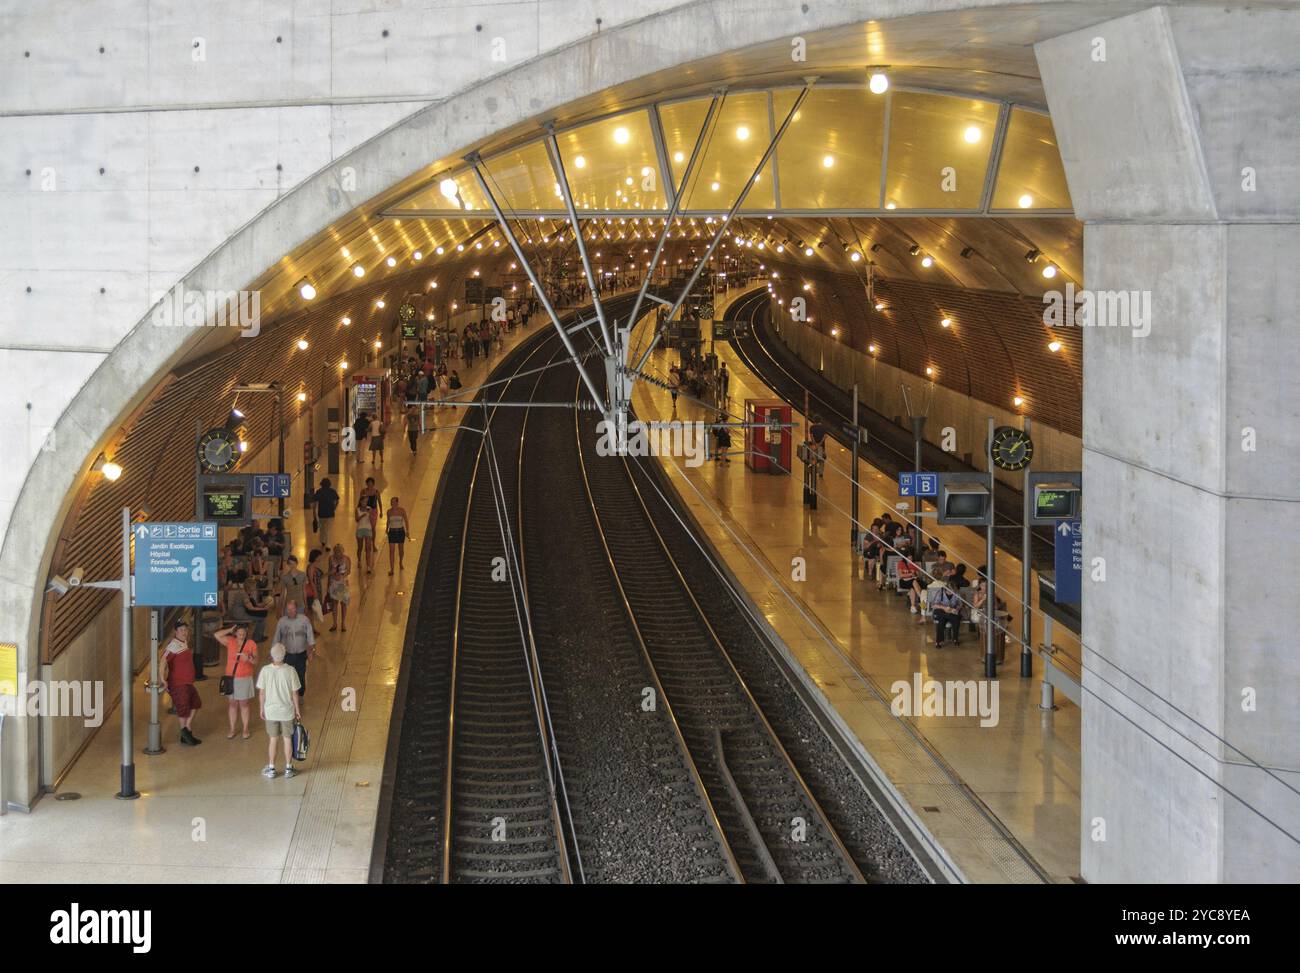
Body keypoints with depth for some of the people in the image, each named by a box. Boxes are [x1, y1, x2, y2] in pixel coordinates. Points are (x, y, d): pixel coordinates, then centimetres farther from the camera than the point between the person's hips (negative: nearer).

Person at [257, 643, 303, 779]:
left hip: (270, 711, 1)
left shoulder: (265, 670, -13)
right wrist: (297, 710, 4)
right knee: (288, 739, 13)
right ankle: (288, 769, 21)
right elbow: (294, 693, -9)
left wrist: (261, 709, 7)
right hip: (287, 711, -1)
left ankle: (271, 769, 22)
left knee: (272, 740, 14)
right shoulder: (290, 671, -15)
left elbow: (261, 693, -7)